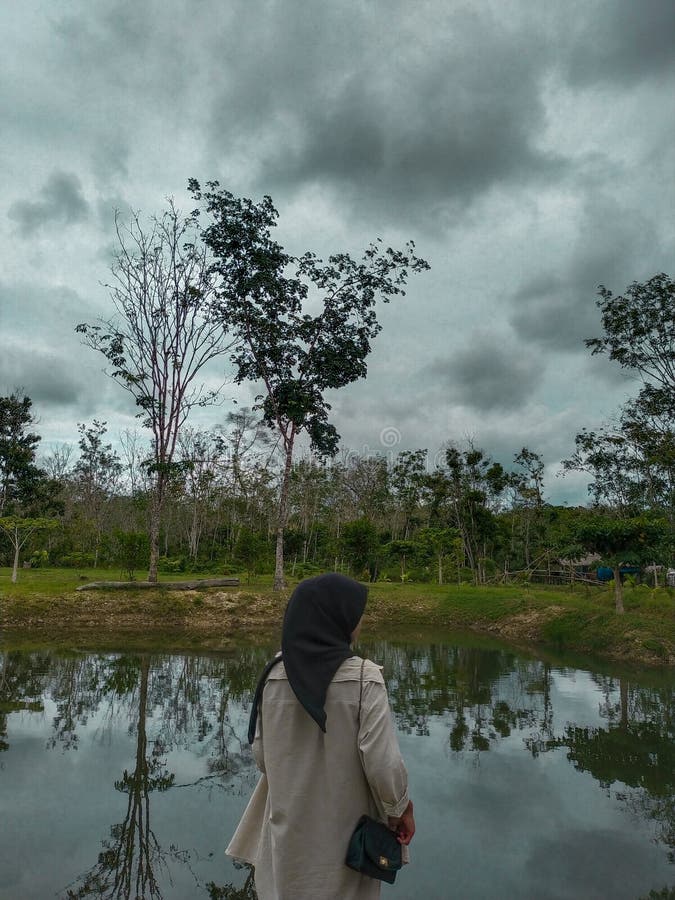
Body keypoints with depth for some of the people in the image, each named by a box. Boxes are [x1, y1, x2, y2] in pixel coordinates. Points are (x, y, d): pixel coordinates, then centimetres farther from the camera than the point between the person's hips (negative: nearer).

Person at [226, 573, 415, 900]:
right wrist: (400, 808, -3)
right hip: (345, 826, -3)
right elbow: (382, 761, -21)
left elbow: (262, 753, -2)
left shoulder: (275, 673, -11)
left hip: (288, 824, 3)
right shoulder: (364, 678, -22)